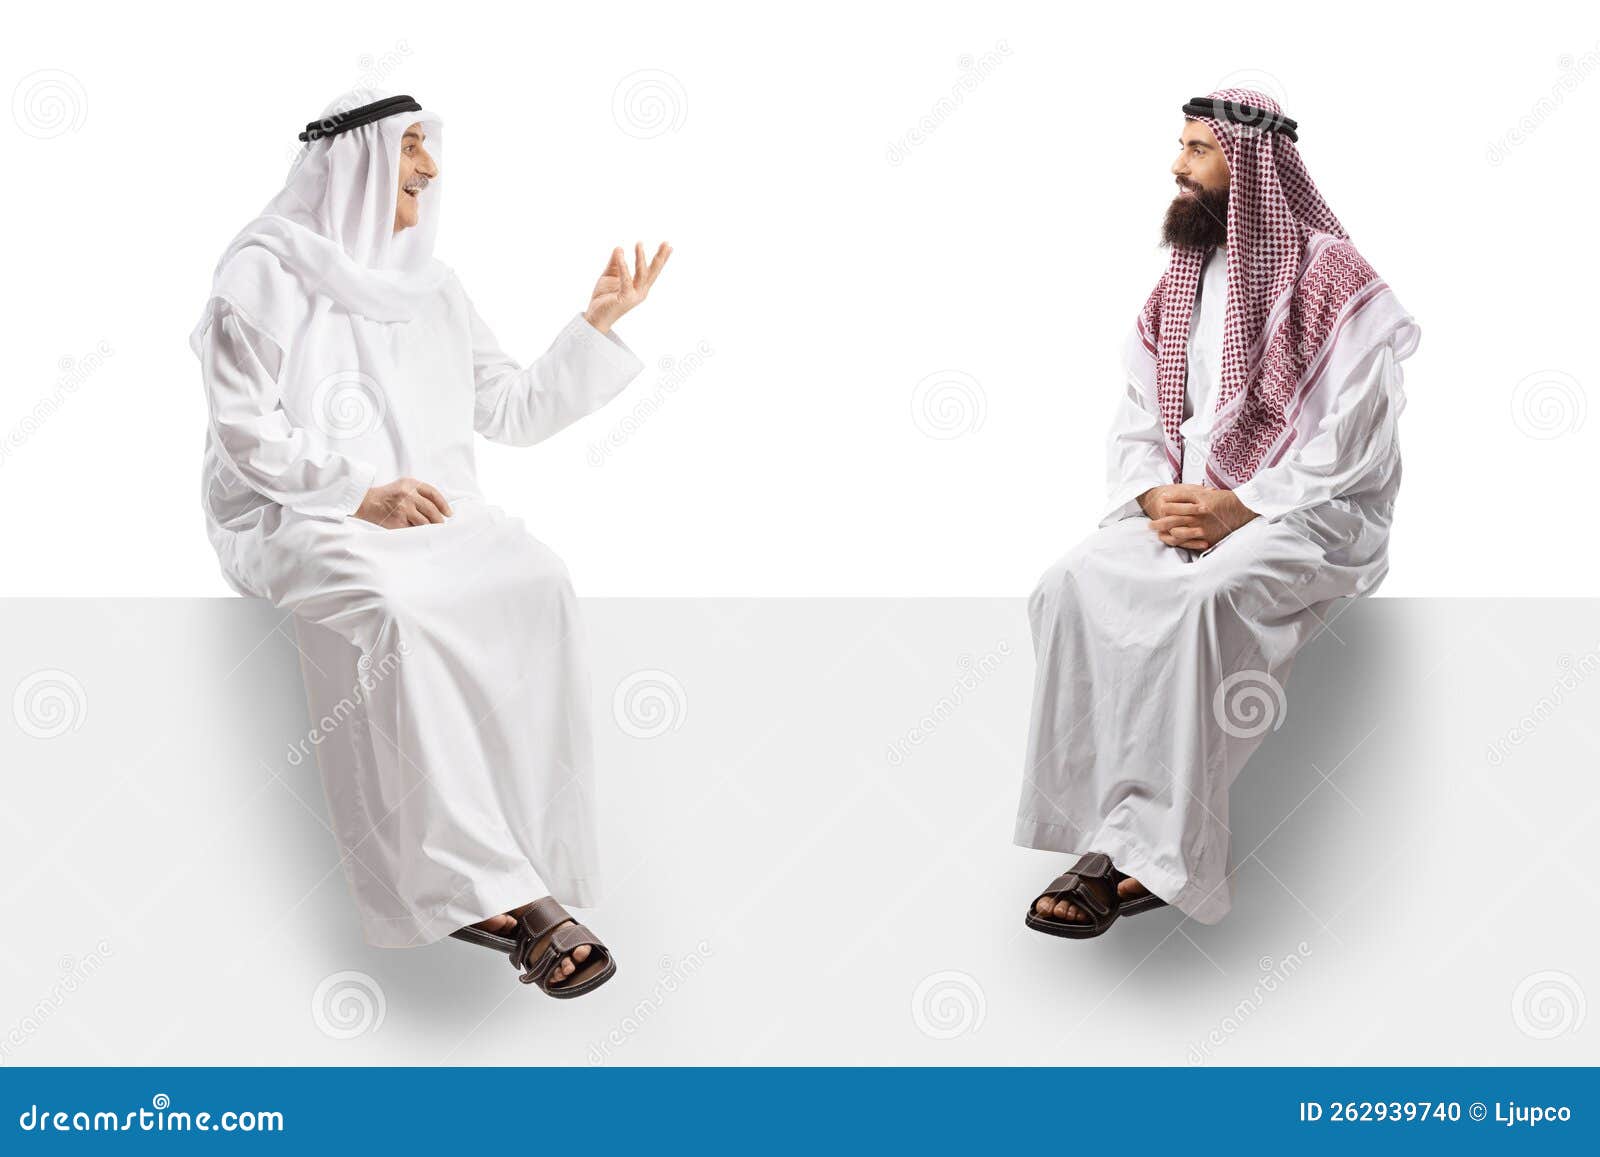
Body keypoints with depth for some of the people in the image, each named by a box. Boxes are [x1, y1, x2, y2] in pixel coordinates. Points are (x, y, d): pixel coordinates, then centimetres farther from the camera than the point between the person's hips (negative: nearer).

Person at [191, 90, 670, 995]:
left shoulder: (431, 285, 19)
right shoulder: (266, 271, 2)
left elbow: (515, 411, 18)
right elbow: (246, 428, -6)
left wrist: (598, 325, 8)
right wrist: (361, 491, -17)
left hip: (432, 508, 5)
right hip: (299, 517, -4)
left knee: (538, 586, -28)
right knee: (397, 612, -37)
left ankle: (481, 880, -29)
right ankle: (518, 890, -36)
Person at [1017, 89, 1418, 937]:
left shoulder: (1335, 280, -5)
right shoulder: (1180, 282, 17)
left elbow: (1351, 443, -12)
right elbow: (1136, 419, 14)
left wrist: (1239, 507, -19)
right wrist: (1155, 495, -7)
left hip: (1310, 511, -6)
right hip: (1185, 507, 6)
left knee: (1201, 600, -37)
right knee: (1073, 587, -23)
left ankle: (1156, 855, -31)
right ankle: (1109, 839, -26)